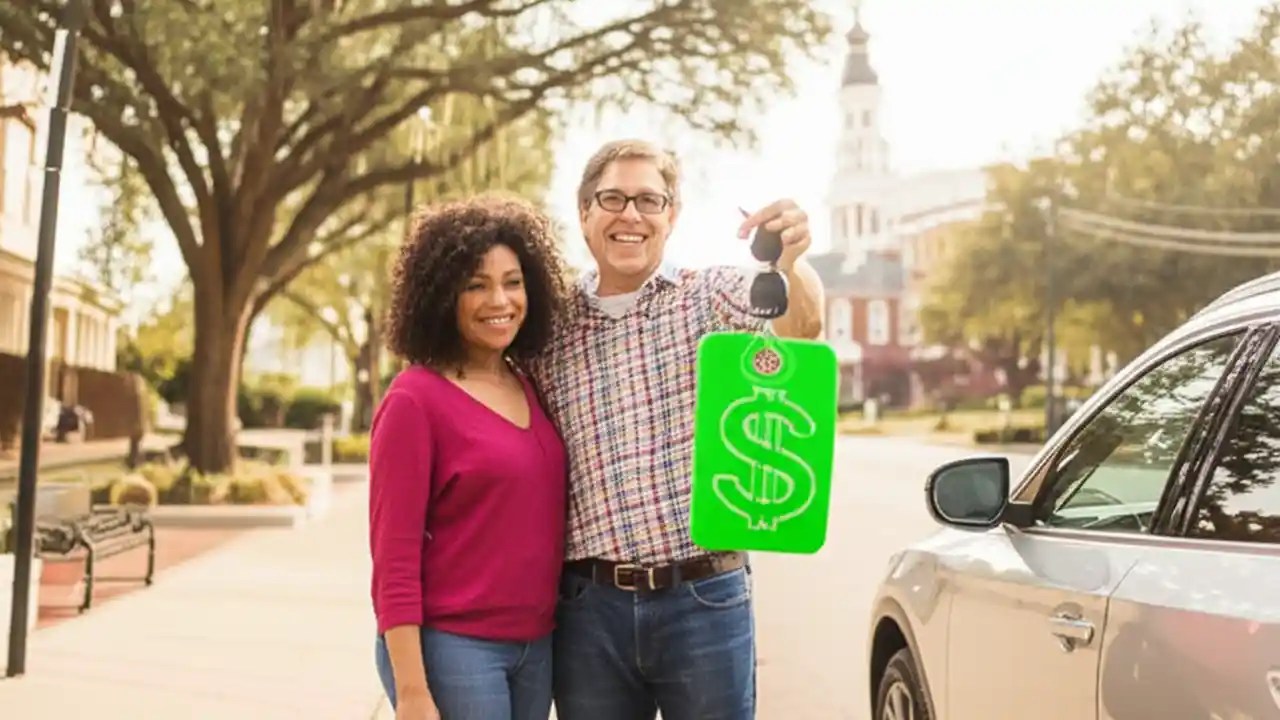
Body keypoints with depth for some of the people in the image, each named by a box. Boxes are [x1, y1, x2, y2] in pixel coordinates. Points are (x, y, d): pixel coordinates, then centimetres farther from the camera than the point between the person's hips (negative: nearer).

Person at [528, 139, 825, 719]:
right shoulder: (549, 333, 6)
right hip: (590, 607, 2)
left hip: (705, 599, -2)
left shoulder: (714, 297, 0)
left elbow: (801, 325, -22)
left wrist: (790, 264, -44)